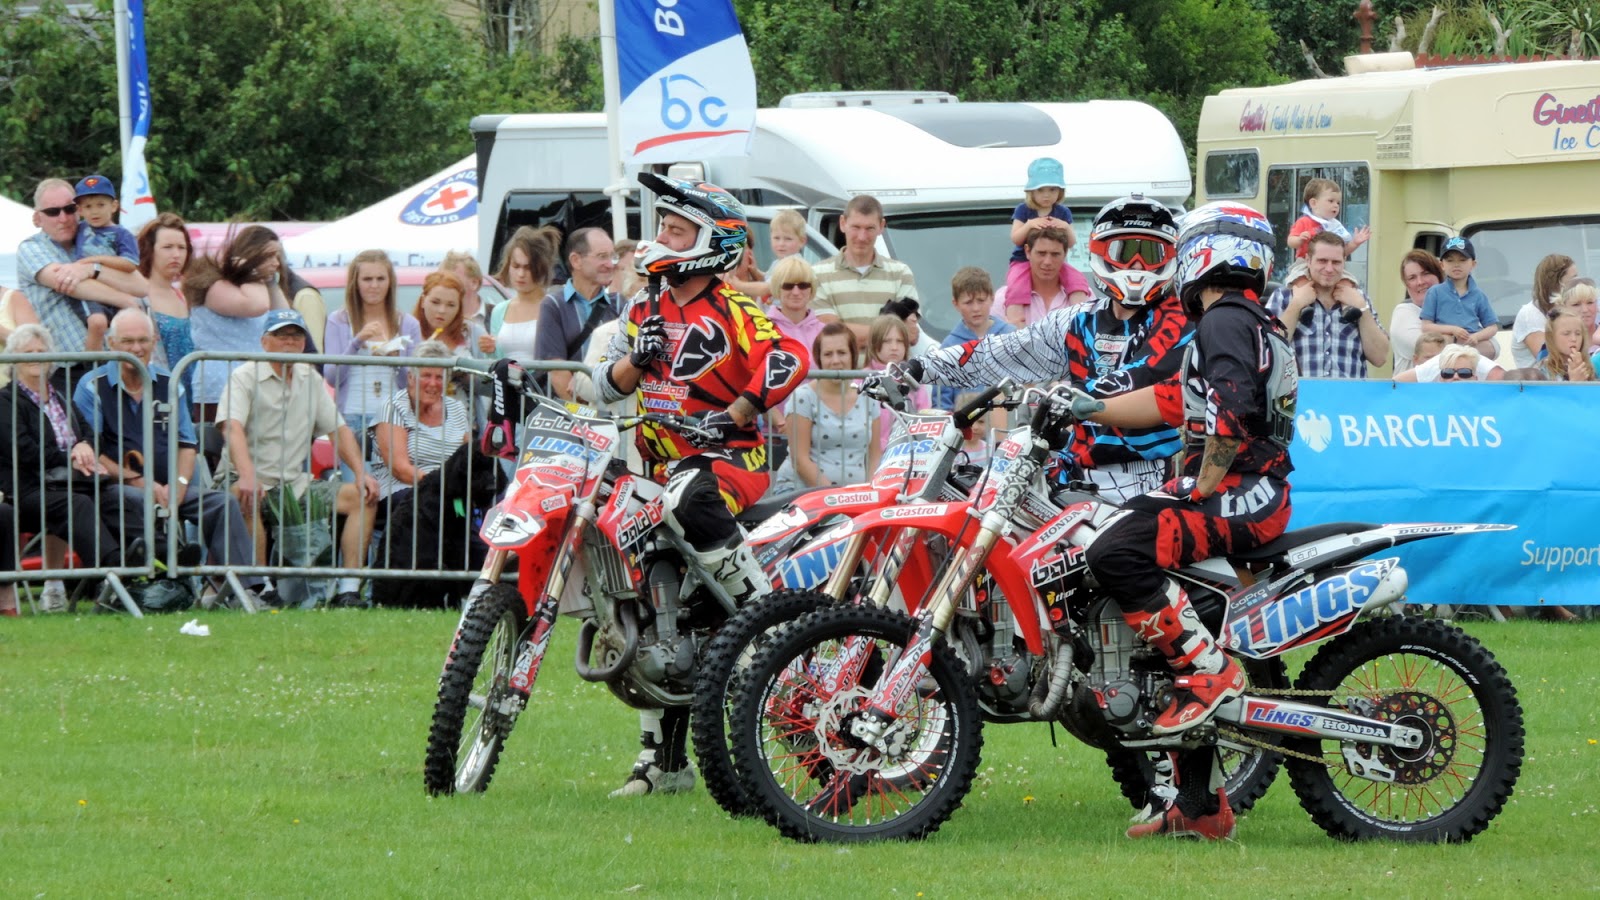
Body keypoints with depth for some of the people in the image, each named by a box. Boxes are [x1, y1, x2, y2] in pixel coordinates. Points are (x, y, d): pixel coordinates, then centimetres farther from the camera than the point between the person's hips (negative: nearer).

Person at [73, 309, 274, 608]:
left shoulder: (169, 385, 17)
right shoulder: (93, 387, 1)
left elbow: (187, 445, 15)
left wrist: (179, 483, -7)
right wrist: (139, 482, -16)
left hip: (168, 487, 5)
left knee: (224, 503, -16)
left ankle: (250, 589, -21)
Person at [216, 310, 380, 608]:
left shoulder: (311, 380, 16)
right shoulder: (245, 378, -4)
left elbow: (339, 429, 17)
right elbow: (233, 427, -21)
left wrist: (361, 473, 0)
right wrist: (247, 477, -38)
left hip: (296, 484, 6)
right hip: (254, 482, -6)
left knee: (362, 497, -11)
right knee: (245, 497, -39)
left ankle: (349, 591, -17)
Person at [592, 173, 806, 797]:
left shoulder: (731, 311, -6)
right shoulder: (647, 310, 15)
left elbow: (789, 360, -20)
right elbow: (607, 385, 13)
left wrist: (734, 415, -23)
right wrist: (637, 358, -8)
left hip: (731, 457, -6)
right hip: (660, 465, 6)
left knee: (688, 500, -43)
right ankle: (664, 761, 7)